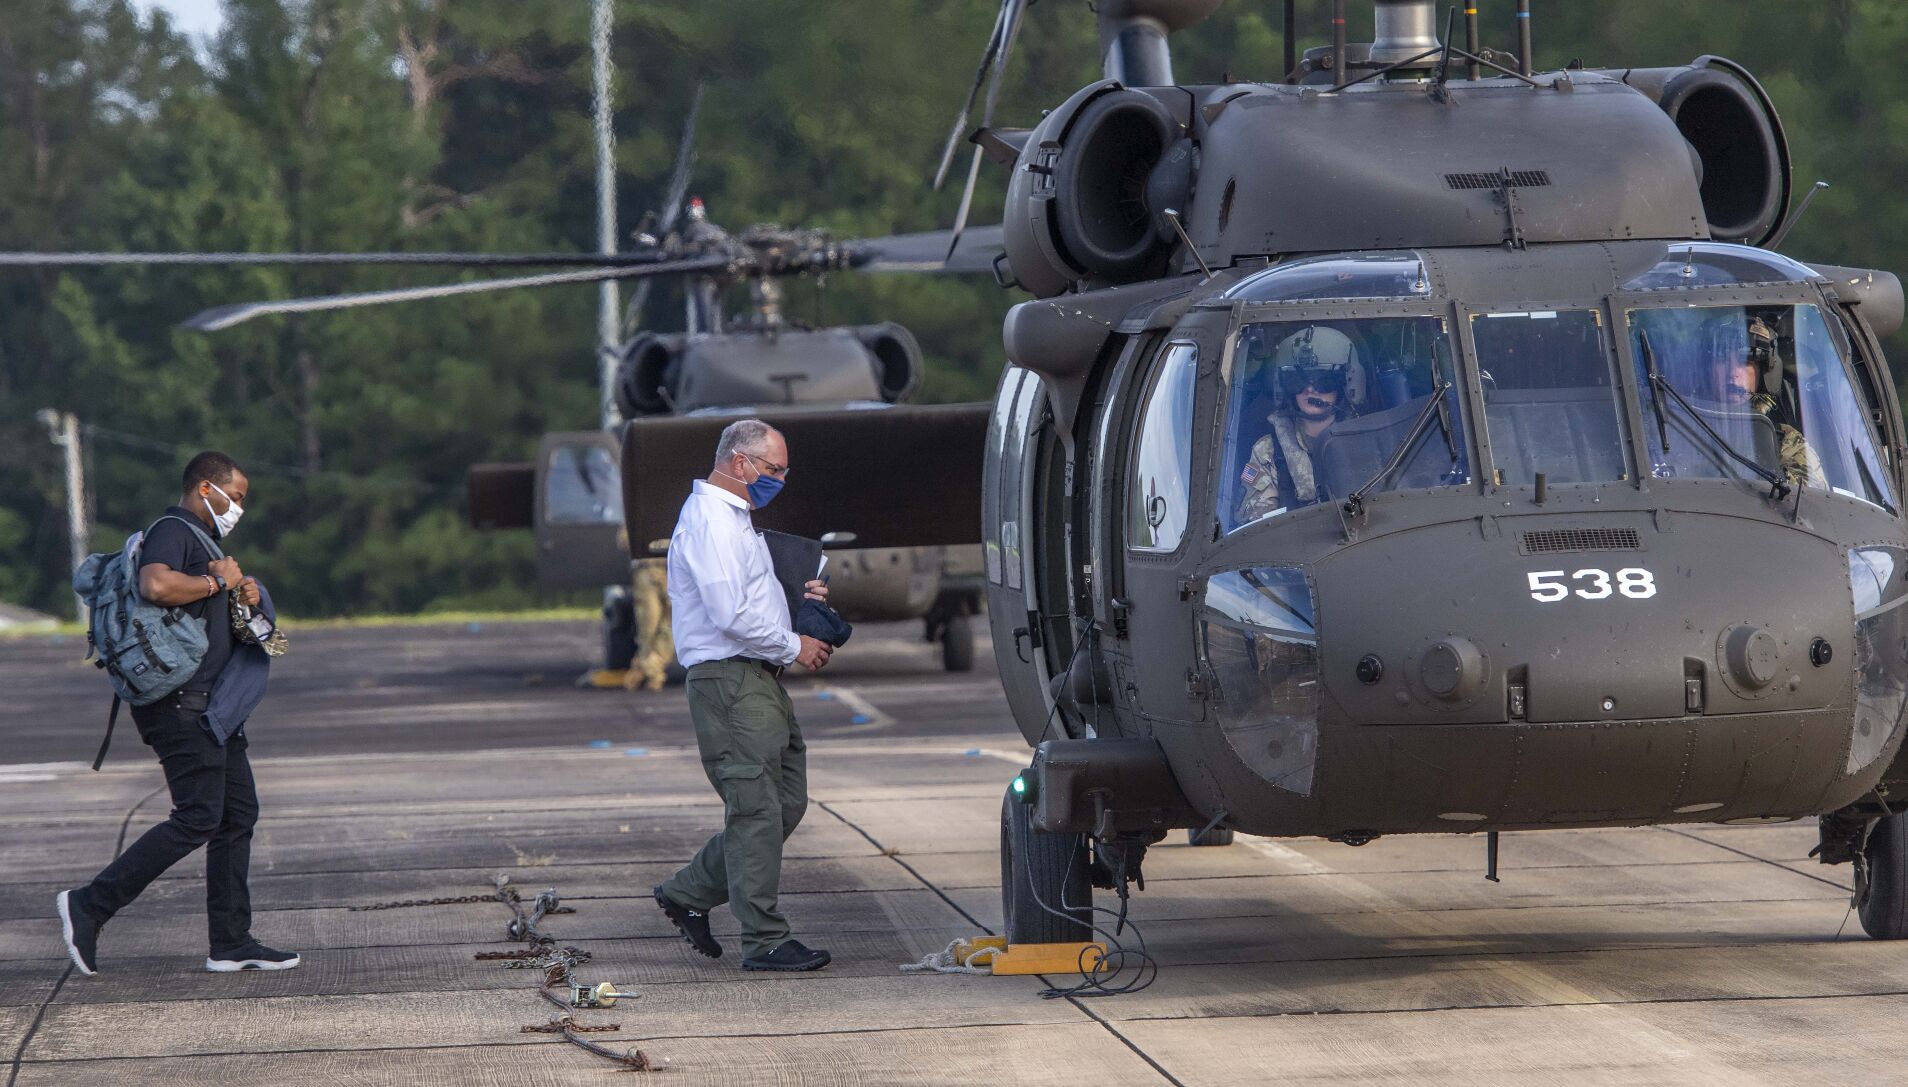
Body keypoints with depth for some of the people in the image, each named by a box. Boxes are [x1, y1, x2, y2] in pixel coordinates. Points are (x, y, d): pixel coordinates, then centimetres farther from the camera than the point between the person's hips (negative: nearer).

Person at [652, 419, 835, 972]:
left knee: (786, 802, 12)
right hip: (729, 679, -11)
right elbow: (731, 614, -21)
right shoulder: (710, 520, -13)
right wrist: (794, 646, -12)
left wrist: (796, 596, 15)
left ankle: (687, 893, 20)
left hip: (760, 678, 11)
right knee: (756, 810, -9)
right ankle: (764, 941, -6)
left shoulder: (731, 517, 21)